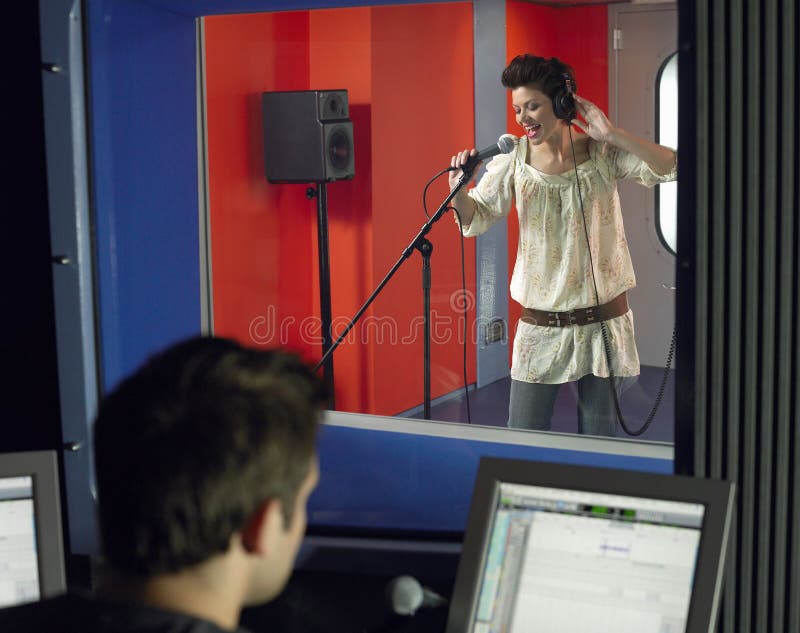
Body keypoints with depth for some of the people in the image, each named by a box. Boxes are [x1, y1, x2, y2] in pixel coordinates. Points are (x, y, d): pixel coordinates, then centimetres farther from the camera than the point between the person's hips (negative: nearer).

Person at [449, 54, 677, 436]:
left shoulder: (603, 153, -5)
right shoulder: (515, 158, -2)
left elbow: (671, 168, -15)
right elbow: (476, 219, 2)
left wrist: (612, 135, -22)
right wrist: (458, 188, -19)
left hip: (602, 318, 0)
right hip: (541, 323, 1)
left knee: (598, 437, 13)